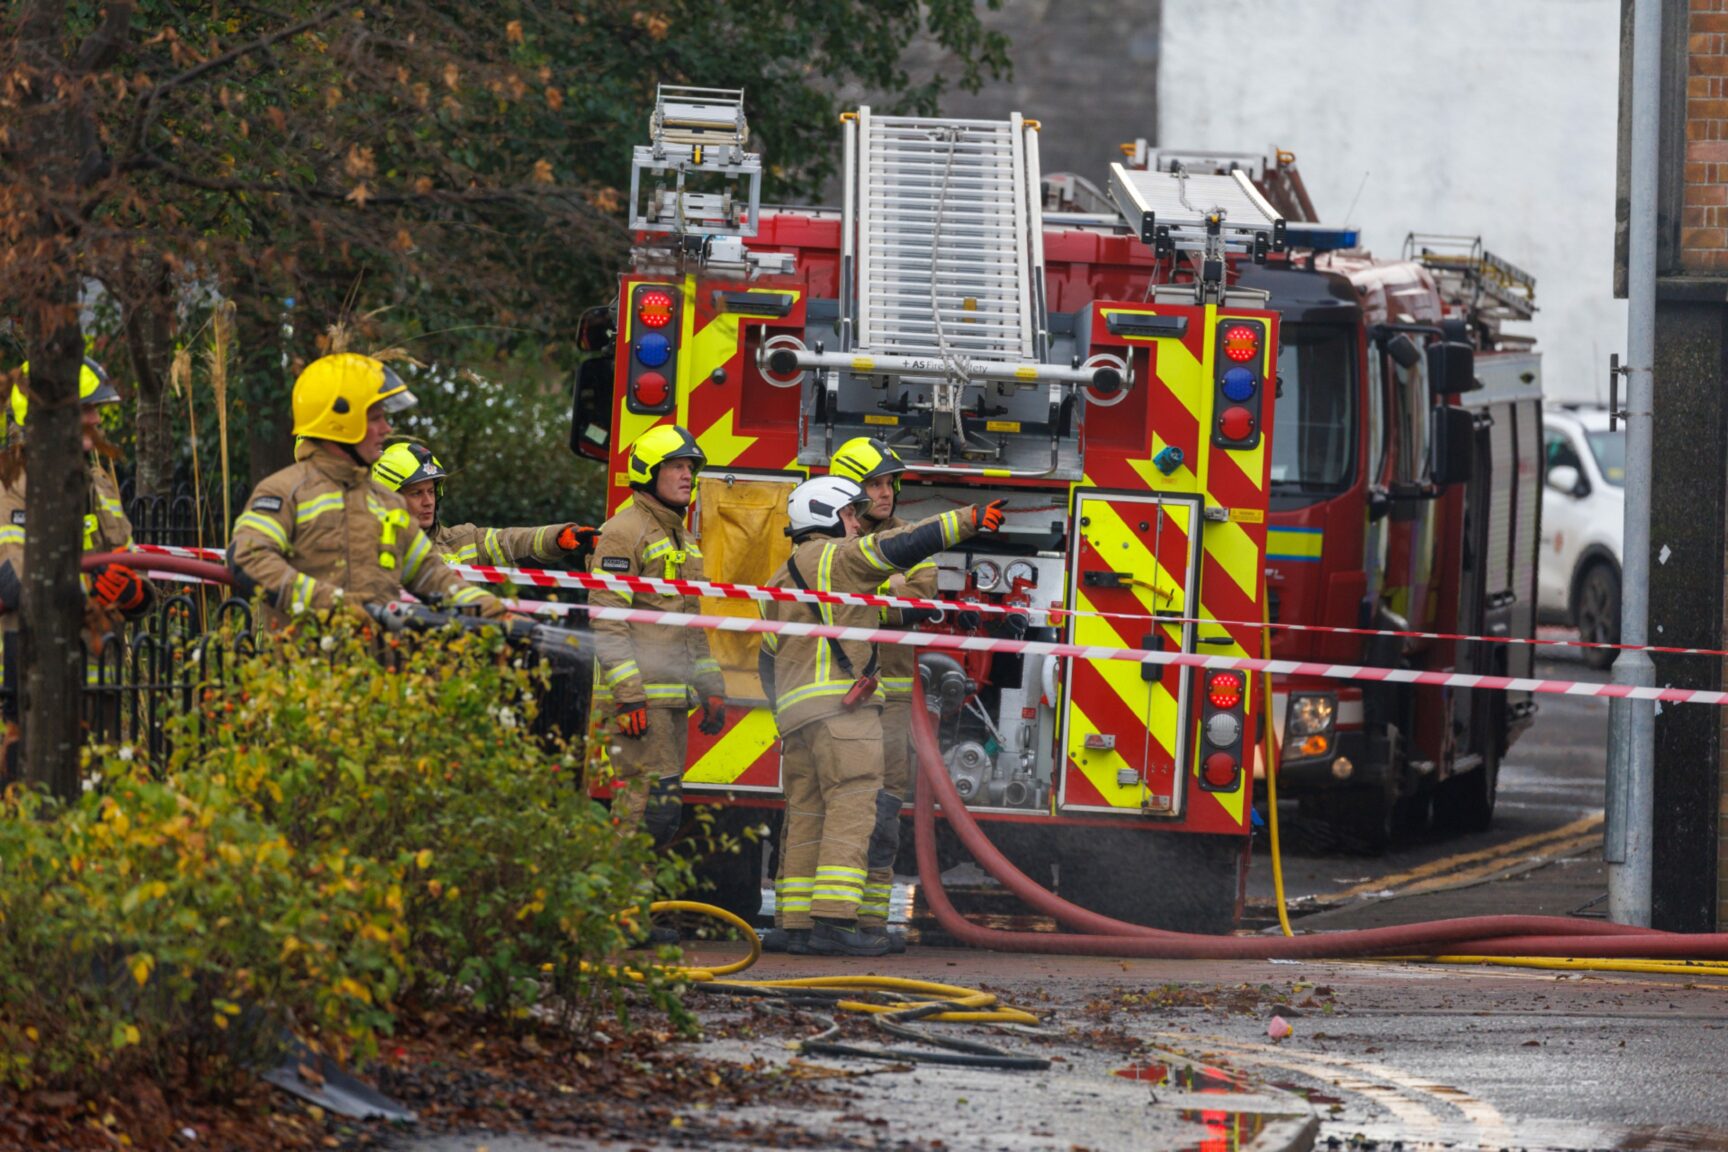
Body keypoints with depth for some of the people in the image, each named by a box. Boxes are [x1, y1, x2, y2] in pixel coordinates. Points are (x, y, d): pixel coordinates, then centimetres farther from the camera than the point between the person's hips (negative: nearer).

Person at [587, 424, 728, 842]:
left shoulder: (684, 540, 21)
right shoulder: (624, 533, -8)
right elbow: (607, 621, -15)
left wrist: (711, 690, 20)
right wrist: (628, 693, -21)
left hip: (672, 696, 9)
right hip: (638, 695, -9)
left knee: (666, 806, 7)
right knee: (654, 802, -16)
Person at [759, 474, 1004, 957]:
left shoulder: (782, 578, 24)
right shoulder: (836, 556, -1)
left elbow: (769, 659, 25)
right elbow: (902, 546, -11)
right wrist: (968, 520, -9)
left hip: (795, 709, 9)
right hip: (842, 704, -9)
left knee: (806, 816, 8)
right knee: (852, 806, -13)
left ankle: (796, 926, 4)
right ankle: (833, 921, -22)